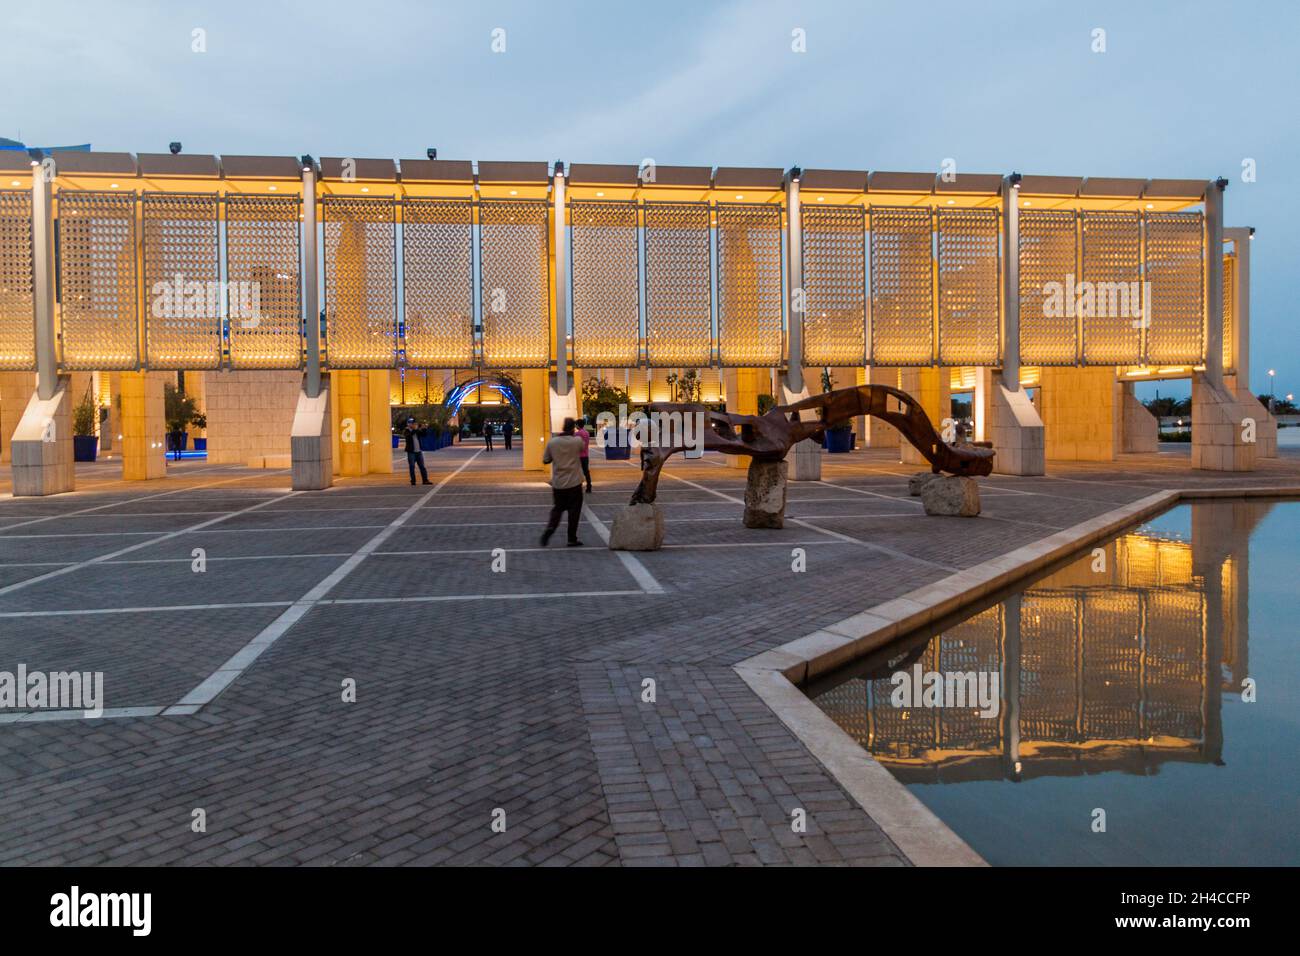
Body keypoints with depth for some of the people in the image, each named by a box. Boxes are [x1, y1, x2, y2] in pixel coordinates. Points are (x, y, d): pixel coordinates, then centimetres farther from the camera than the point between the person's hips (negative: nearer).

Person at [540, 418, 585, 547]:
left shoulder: (552, 442, -5)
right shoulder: (577, 441, -10)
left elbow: (545, 460, 3)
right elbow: (583, 448, 13)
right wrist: (574, 436, 21)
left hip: (558, 483, 2)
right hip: (574, 483, -2)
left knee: (557, 508, 17)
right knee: (574, 510, 8)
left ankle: (549, 529, -6)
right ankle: (572, 539, 9)